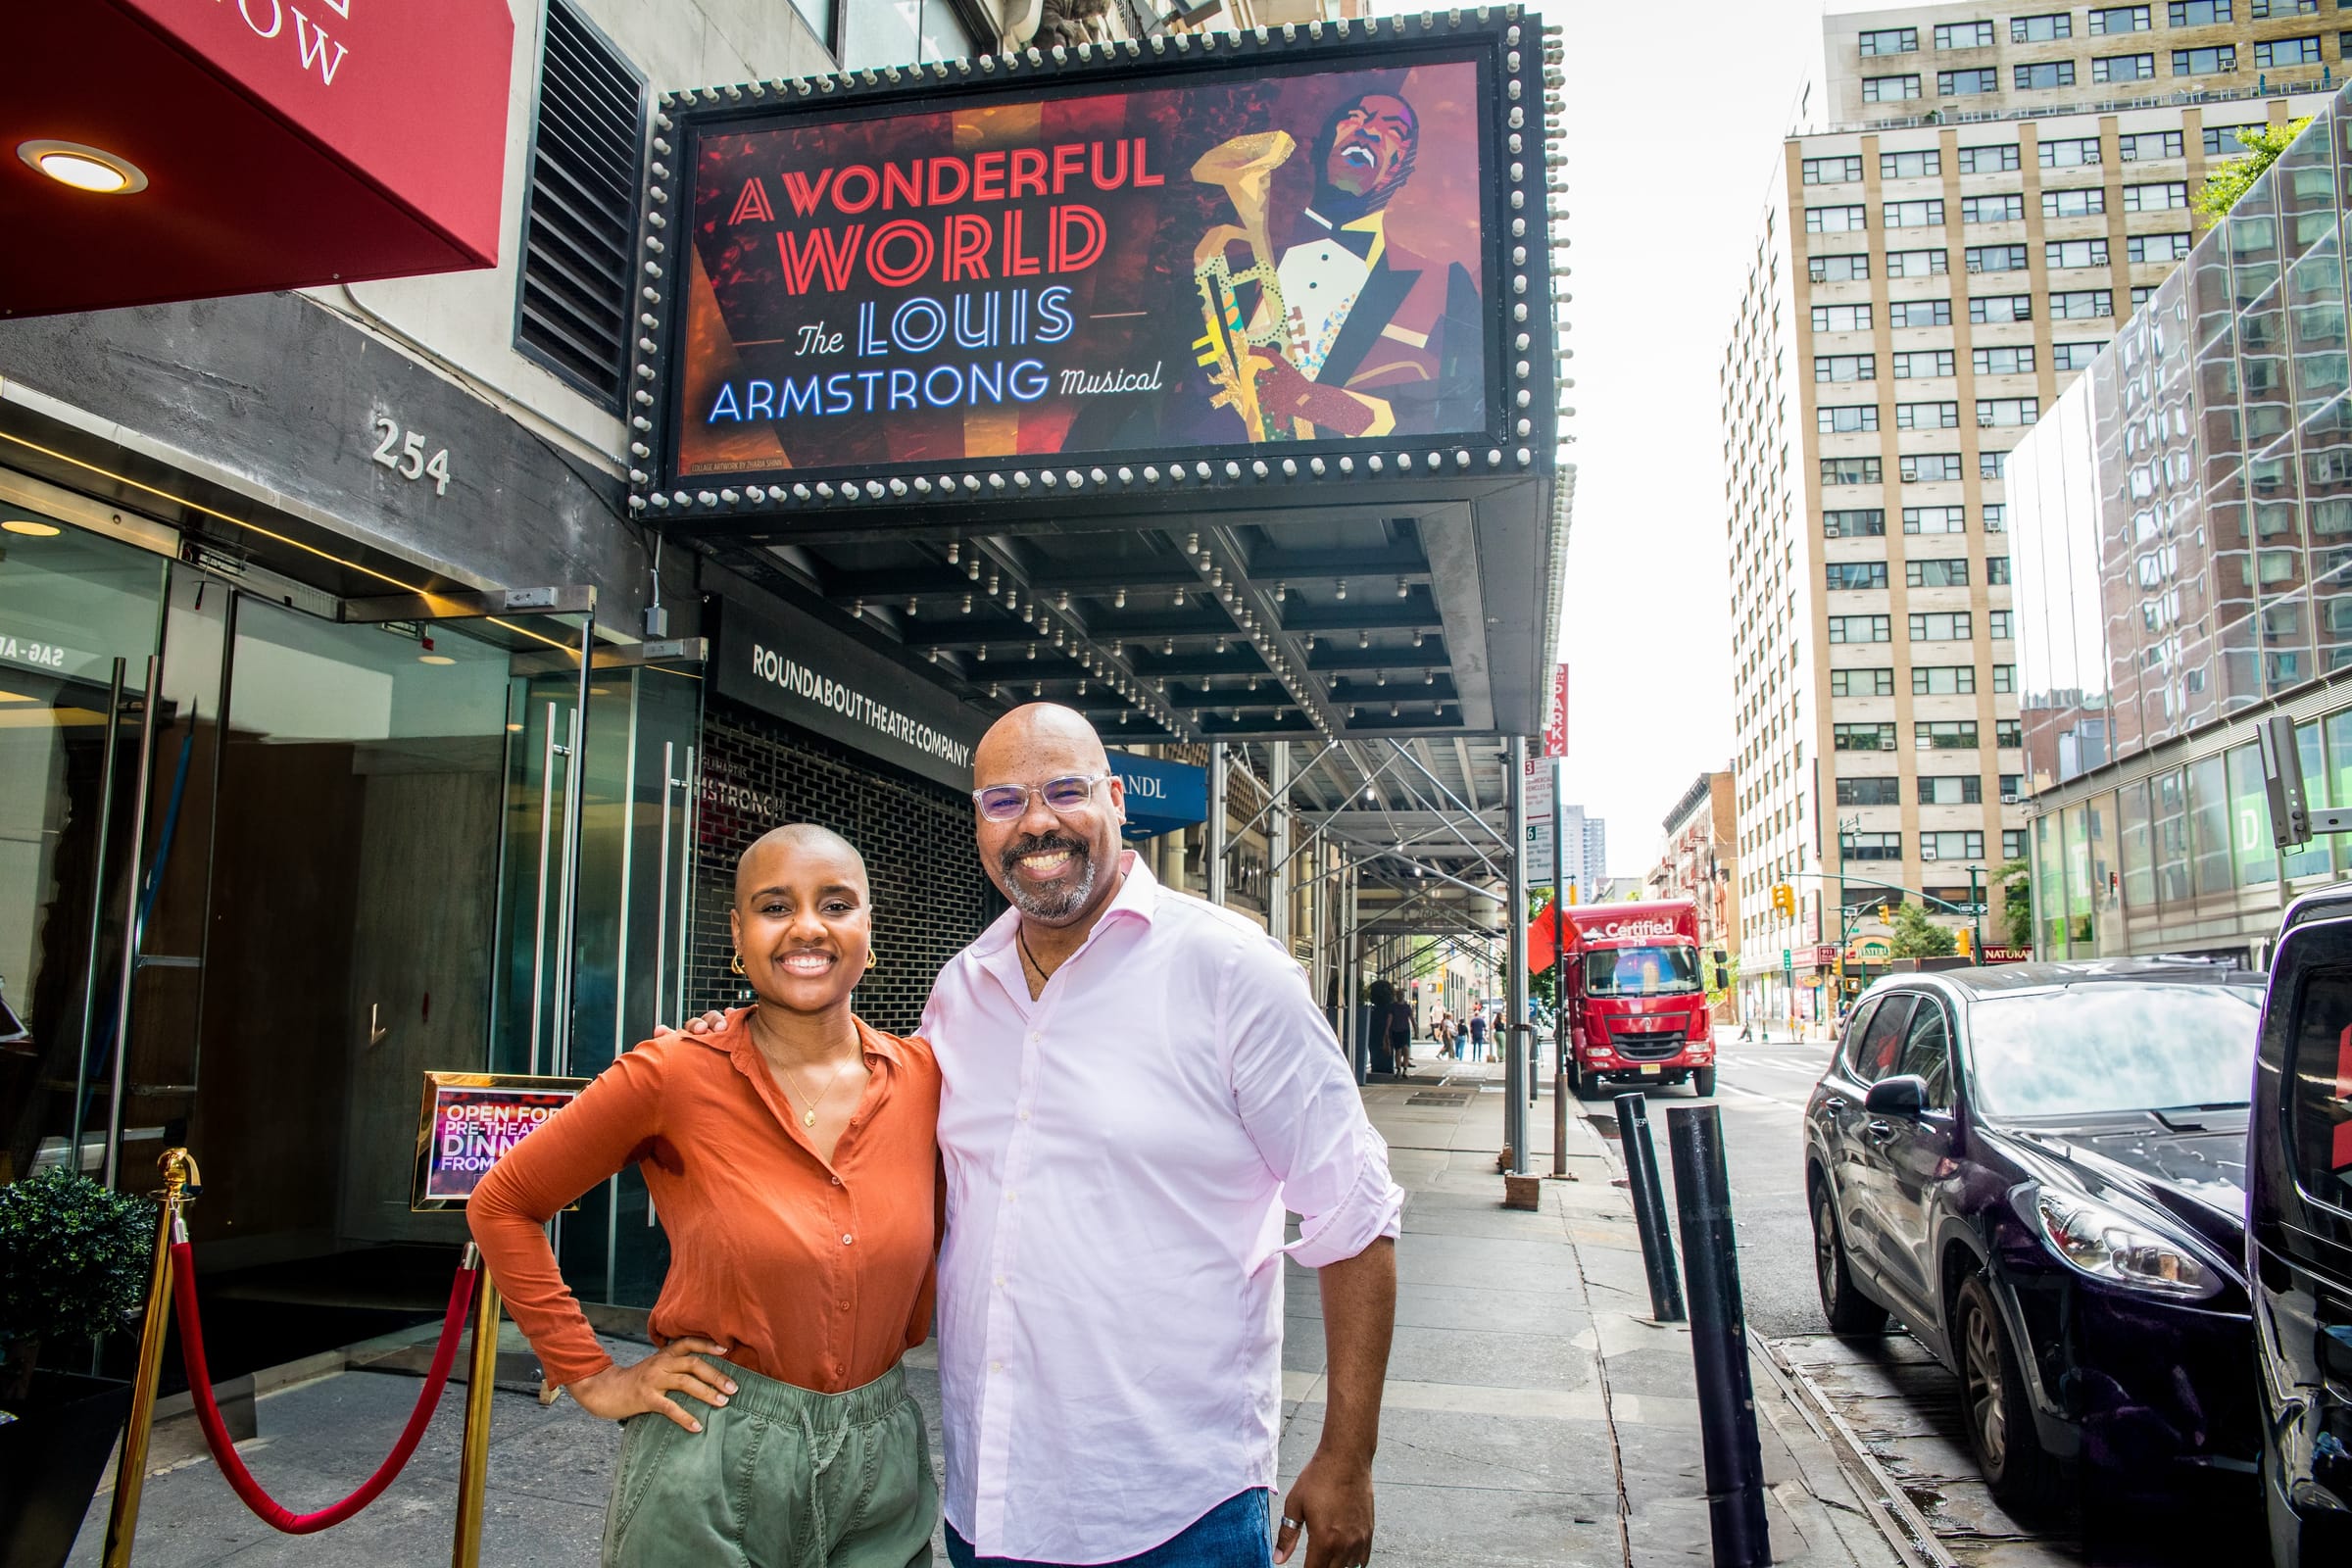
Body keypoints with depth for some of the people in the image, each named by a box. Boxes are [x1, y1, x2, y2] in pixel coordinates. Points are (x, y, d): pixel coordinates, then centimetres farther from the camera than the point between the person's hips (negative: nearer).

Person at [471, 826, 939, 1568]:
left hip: (887, 1460, 3)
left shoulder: (924, 1077, -4)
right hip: (713, 1468, -3)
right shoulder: (674, 1076, -13)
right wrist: (594, 1379, -4)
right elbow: (502, 1205, -4)